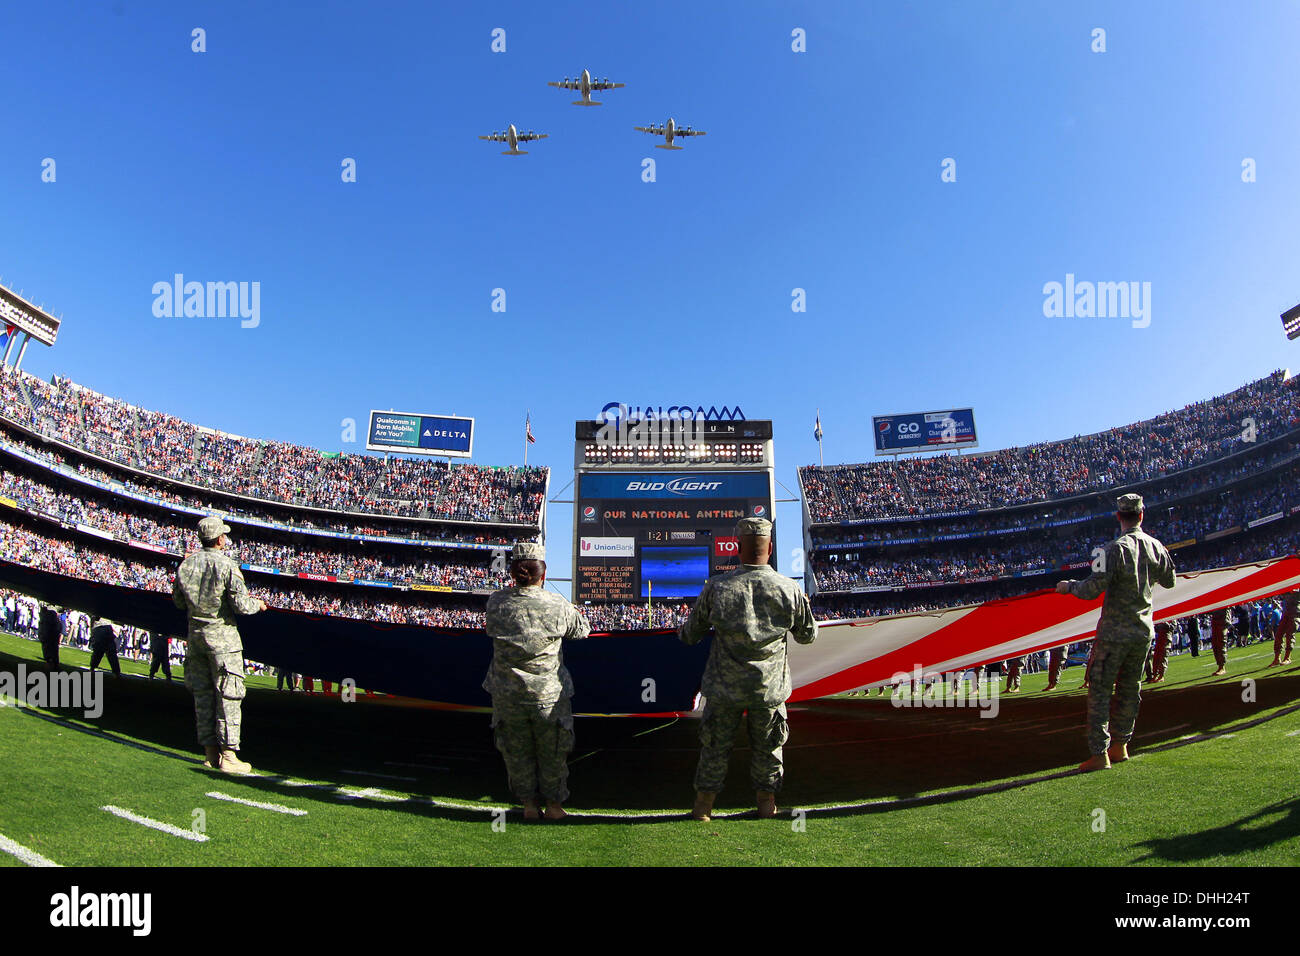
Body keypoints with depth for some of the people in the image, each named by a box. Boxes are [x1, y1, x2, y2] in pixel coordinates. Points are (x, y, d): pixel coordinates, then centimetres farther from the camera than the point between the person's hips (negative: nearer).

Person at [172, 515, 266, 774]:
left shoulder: (186, 564, 3)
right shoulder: (226, 566, -15)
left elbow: (179, 602, 12)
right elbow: (242, 605, -16)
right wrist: (258, 604, 3)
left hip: (195, 632, 6)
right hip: (222, 635, -6)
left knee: (202, 694, 11)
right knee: (228, 695, -1)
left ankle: (211, 753, 17)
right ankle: (228, 755, 0)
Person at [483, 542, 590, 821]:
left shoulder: (496, 603, -10)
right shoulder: (557, 605, -15)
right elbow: (582, 630, 1)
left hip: (507, 693, 1)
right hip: (549, 693, -1)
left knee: (516, 751, 18)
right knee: (552, 752, 17)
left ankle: (528, 805, 28)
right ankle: (554, 805, 29)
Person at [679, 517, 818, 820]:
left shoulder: (716, 587, -13)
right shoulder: (789, 590, -11)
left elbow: (691, 634, -1)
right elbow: (808, 635, 5)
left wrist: (683, 632, 24)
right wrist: (804, 606, 24)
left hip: (724, 687, -1)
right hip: (769, 687, 1)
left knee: (715, 744, 14)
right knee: (766, 745, 19)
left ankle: (703, 805, 25)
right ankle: (766, 800, 33)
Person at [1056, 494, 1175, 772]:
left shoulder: (1117, 548, -17)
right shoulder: (1156, 547, 2)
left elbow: (1093, 589, -22)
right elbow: (1169, 582, 19)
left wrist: (1068, 586, -4)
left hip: (1115, 632, -6)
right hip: (1144, 631, 6)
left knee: (1100, 690, -2)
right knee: (1130, 689, 17)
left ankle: (1100, 754, -5)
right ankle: (1120, 746, 26)